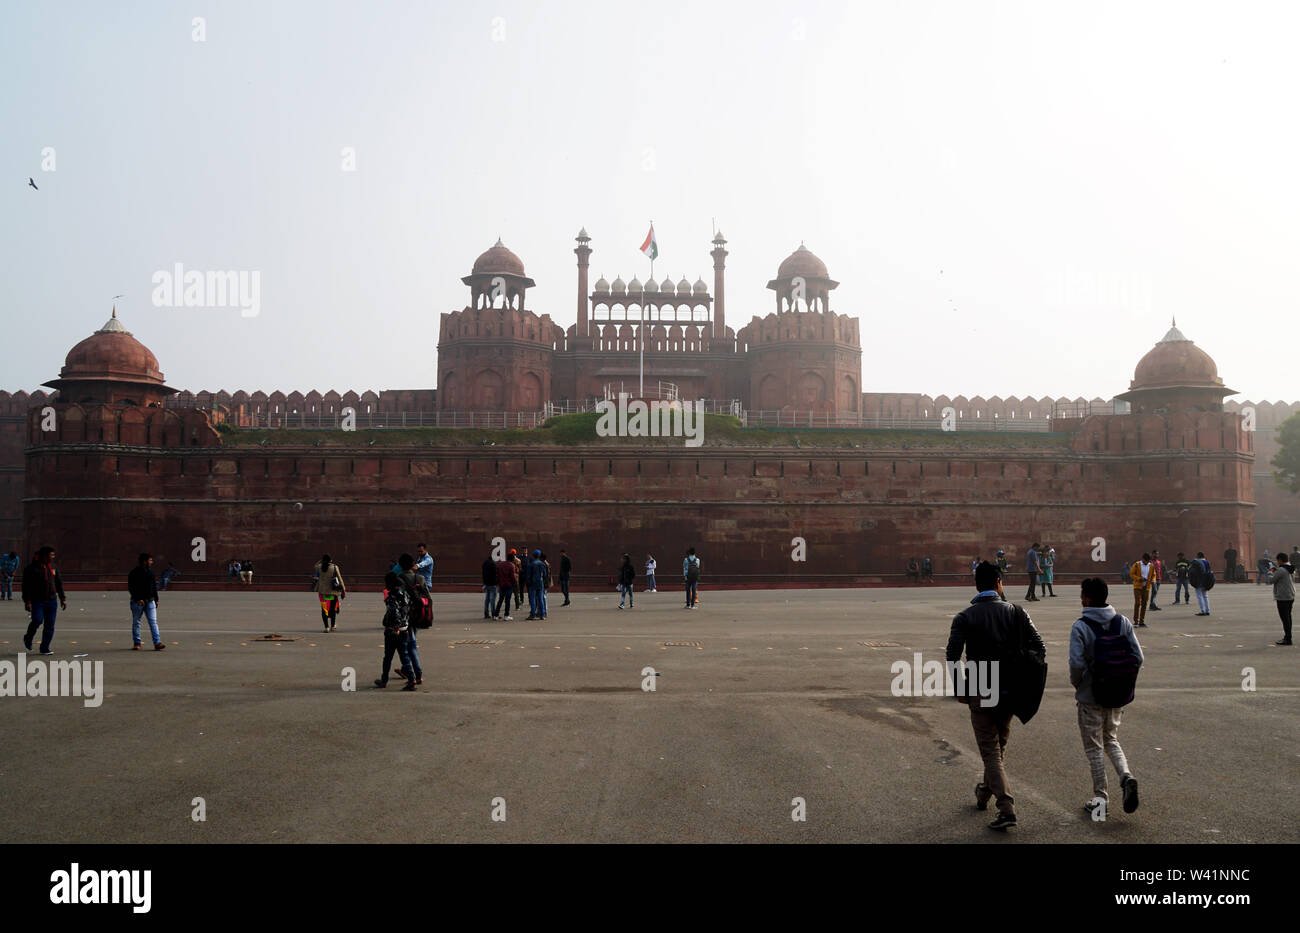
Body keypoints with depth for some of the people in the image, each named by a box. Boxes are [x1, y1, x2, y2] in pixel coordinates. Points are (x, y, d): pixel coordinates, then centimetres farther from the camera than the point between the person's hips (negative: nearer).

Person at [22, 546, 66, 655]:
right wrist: (27, 601, -13)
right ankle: (28, 638, 17)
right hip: (37, 601, -4)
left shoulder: (53, 567, 11)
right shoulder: (31, 568, -6)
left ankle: (45, 648, 8)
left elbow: (59, 583, 17)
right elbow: (26, 586, -7)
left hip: (52, 601, 5)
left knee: (49, 625, 0)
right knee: (37, 621, -14)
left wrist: (62, 598, 14)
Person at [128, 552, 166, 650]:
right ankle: (136, 643, 16)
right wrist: (138, 599, -19)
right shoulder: (134, 573, -7)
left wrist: (156, 600, 17)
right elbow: (131, 588, -11)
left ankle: (157, 643, -11)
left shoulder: (150, 572, 12)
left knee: (153, 622, -5)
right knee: (136, 622, 6)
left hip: (150, 601, 4)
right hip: (137, 602, -4)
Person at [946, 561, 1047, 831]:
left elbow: (953, 655, -14)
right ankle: (985, 793, 38)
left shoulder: (964, 617, -5)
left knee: (990, 750, 2)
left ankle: (1006, 808, -9)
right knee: (999, 744, 21)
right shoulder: (1016, 612, 1)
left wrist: (960, 689, -5)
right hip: (1011, 691, 3)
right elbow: (1039, 646, -4)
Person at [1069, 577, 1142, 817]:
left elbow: (1077, 663, -23)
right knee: (1111, 741, 22)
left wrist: (1076, 683, -3)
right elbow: (1137, 657, -3)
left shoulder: (1081, 627, -17)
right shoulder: (1123, 622, -2)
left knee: (1094, 748, 8)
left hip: (1090, 698, -5)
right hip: (1116, 697, 5)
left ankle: (1100, 797, 14)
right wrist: (1125, 683, 9)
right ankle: (1126, 776, -1)